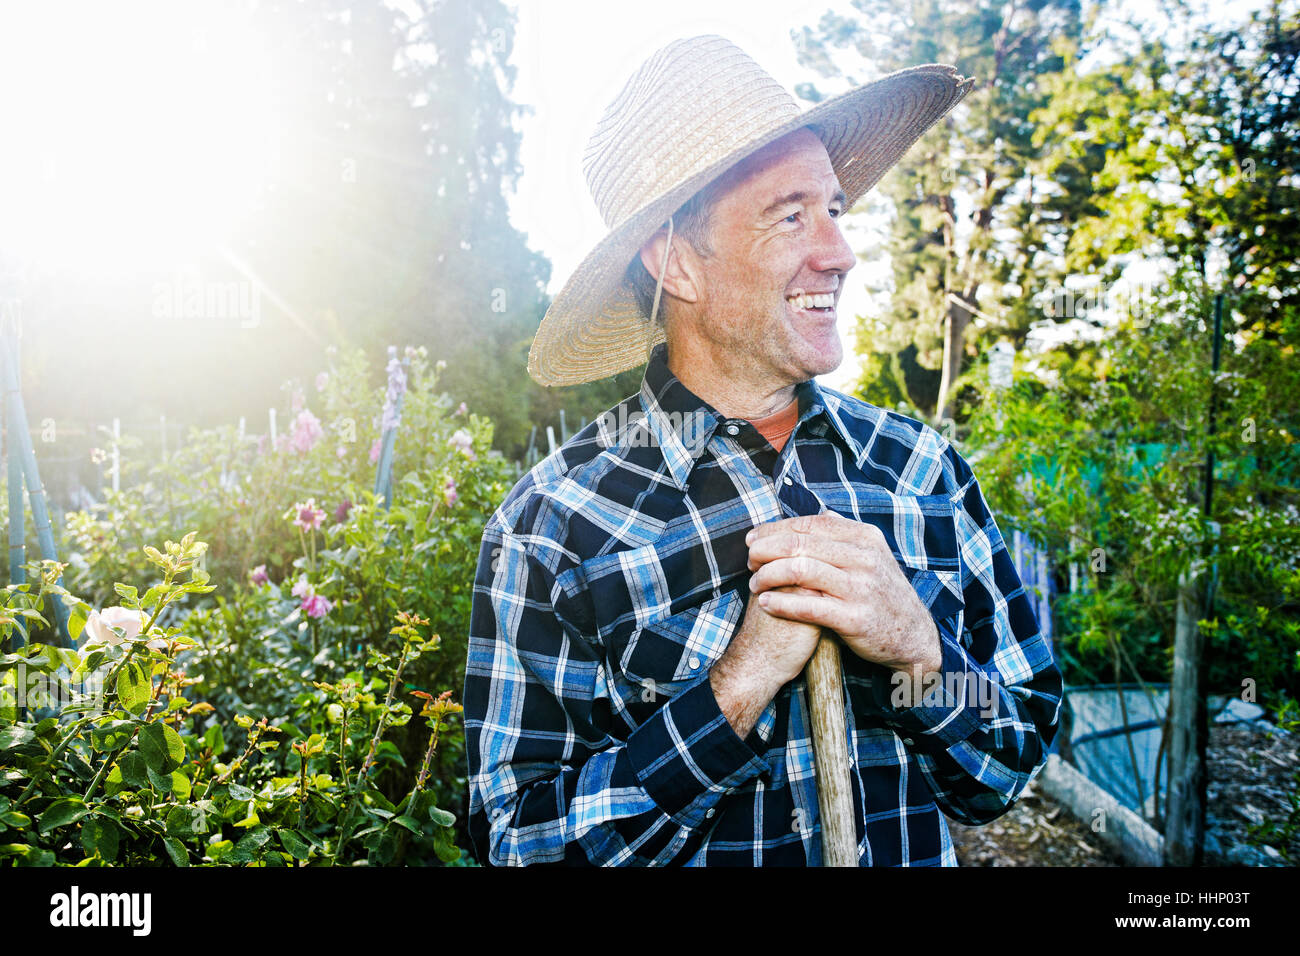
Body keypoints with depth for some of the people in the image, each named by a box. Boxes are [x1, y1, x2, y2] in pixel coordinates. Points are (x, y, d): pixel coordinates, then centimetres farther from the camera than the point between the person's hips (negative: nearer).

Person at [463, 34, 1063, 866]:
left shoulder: (925, 472, -8)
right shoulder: (550, 527, -17)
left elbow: (1018, 767, -4)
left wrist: (917, 650, -22)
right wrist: (743, 678, -26)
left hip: (919, 856, 2)